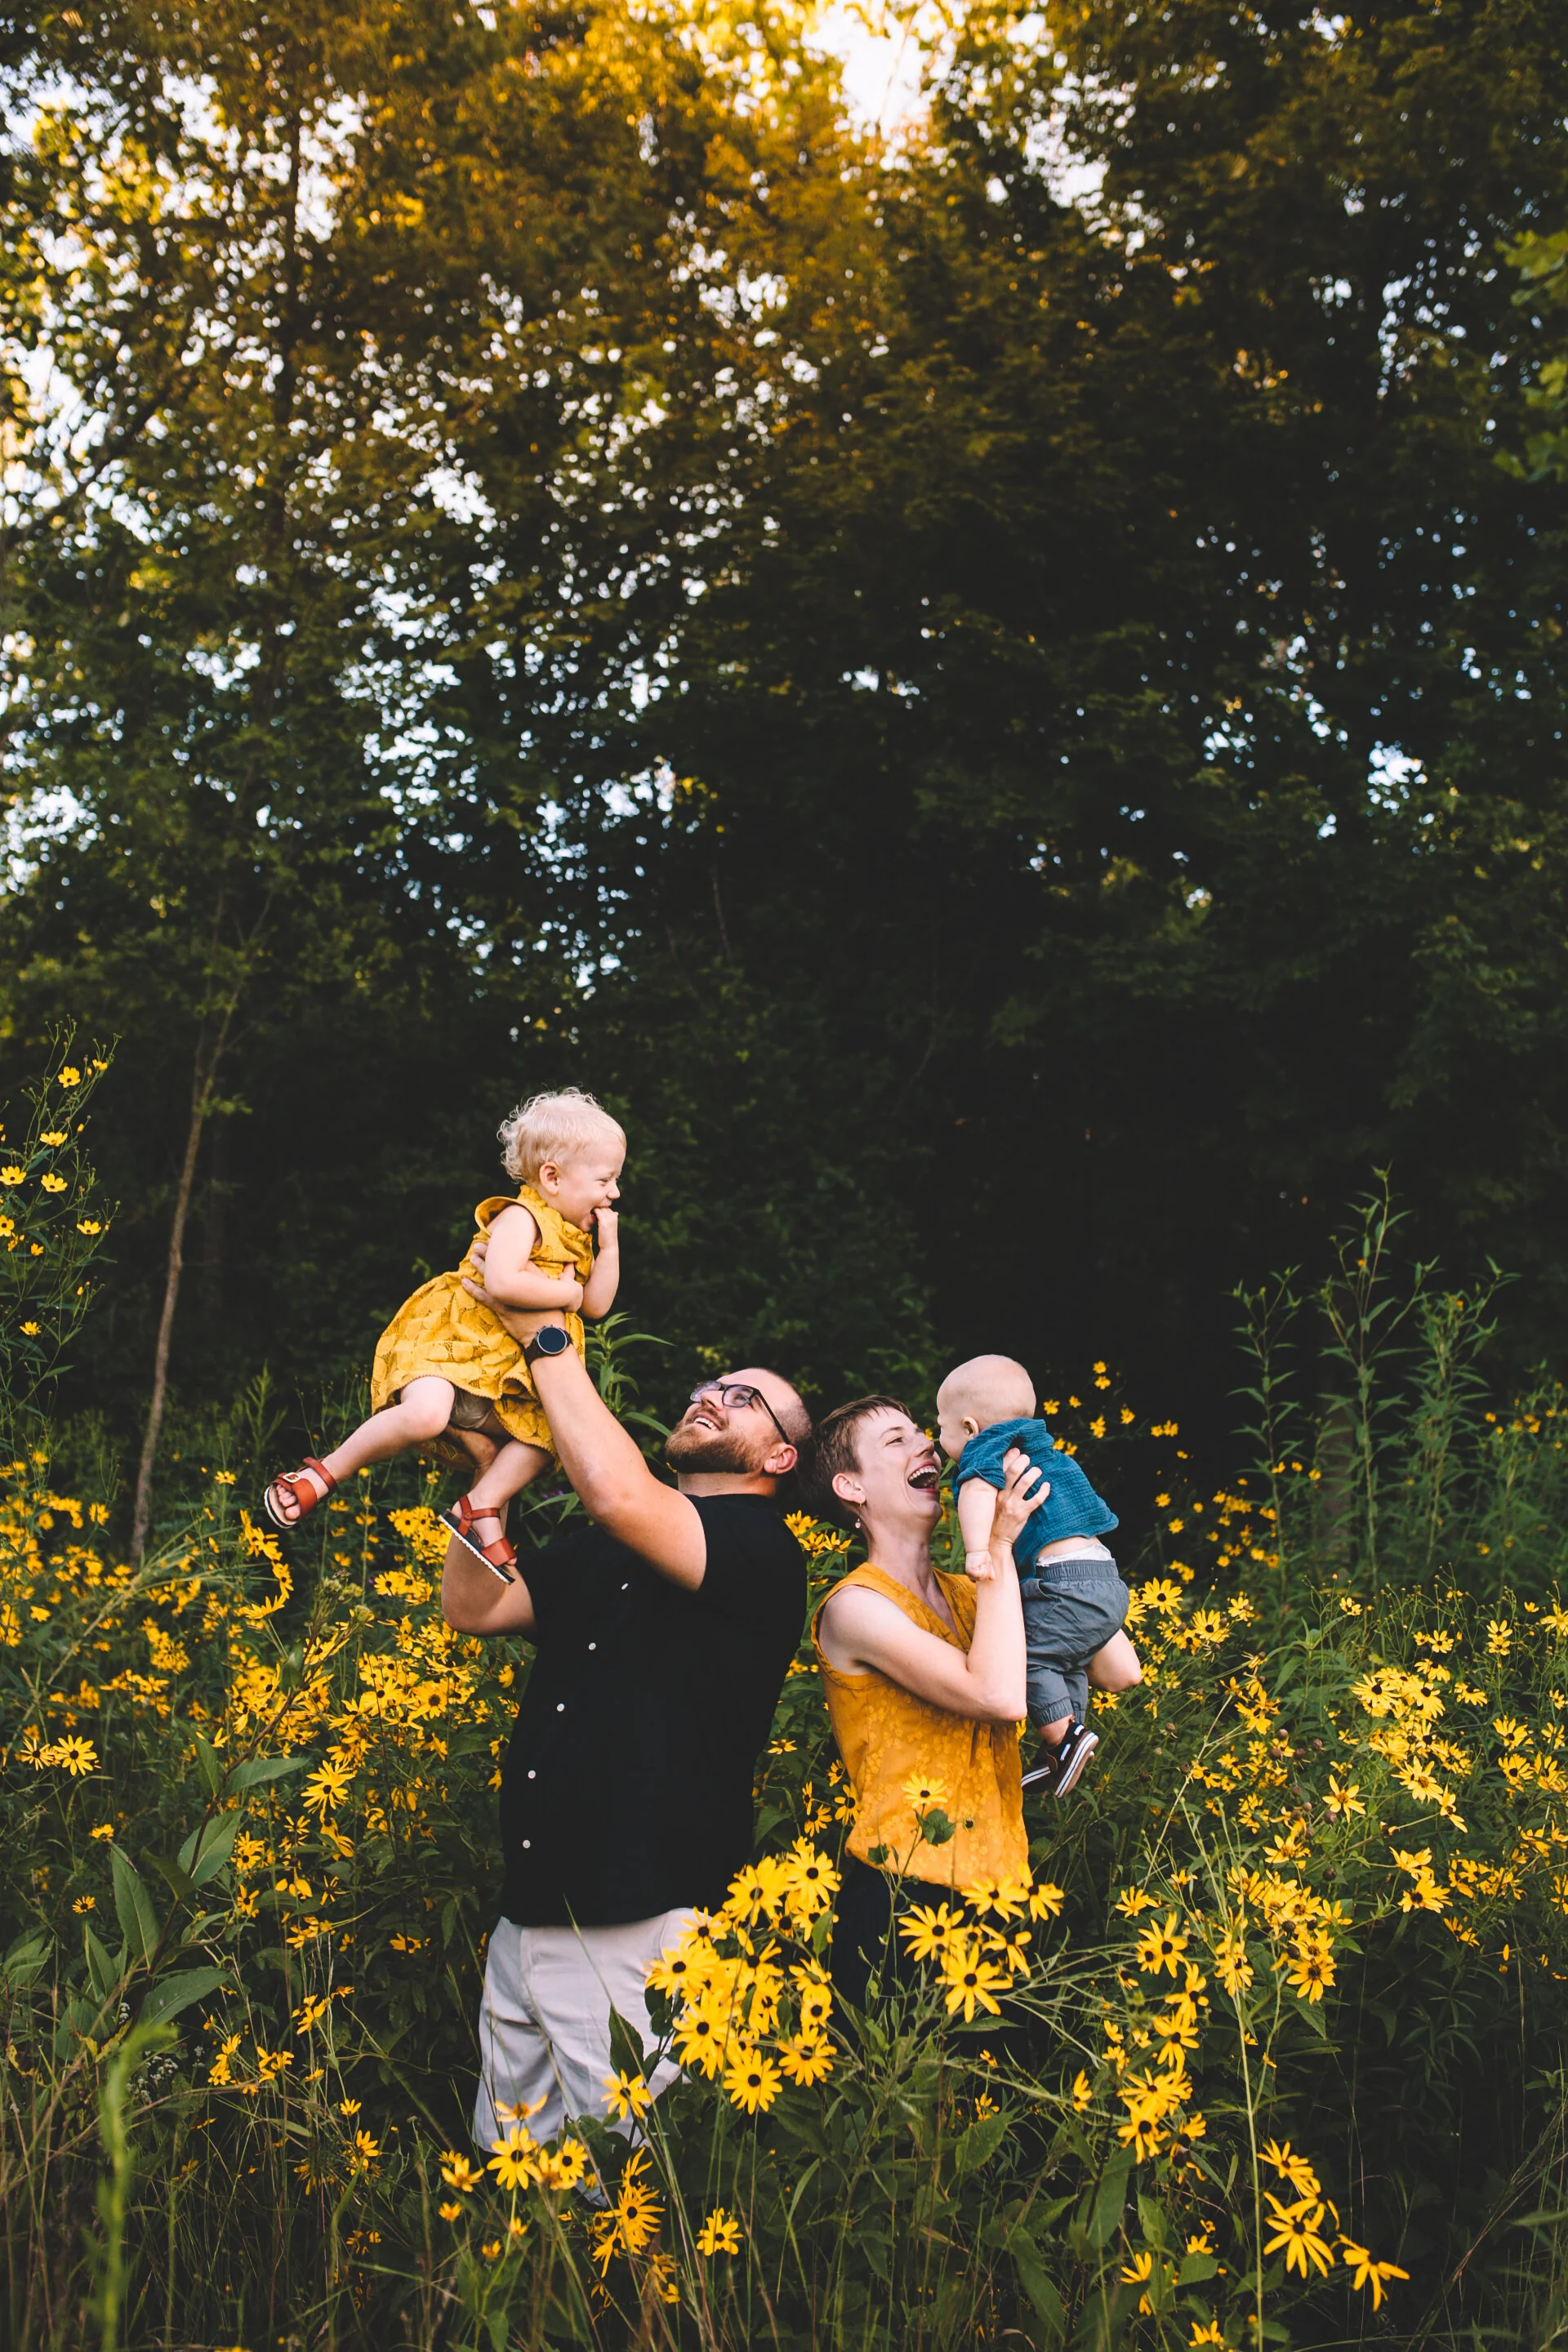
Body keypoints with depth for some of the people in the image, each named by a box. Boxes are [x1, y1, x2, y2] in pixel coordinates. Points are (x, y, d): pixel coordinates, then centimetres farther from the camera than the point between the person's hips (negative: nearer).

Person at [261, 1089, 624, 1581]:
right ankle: (324, 1475, -14)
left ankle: (481, 1507, 4)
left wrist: (609, 1244, 2)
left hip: (502, 1371, 9)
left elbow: (597, 1305, 12)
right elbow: (503, 1283, -32)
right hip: (448, 1337, -9)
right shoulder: (520, 1219, -13)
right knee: (425, 1415, -33)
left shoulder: (575, 1239, 16)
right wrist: (566, 1293, -16)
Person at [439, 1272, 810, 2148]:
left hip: (643, 1936, -7)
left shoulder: (763, 1550, -9)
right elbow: (473, 1606, 14)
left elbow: (620, 1494, -26)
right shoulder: (602, 1551, 16)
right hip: (530, 1912, 7)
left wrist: (550, 1341, -16)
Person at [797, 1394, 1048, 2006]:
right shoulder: (856, 1607, -11)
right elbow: (999, 1696, -23)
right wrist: (999, 1545, -16)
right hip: (898, 1901, -6)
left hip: (996, 1889, 6)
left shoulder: (969, 1594, 11)